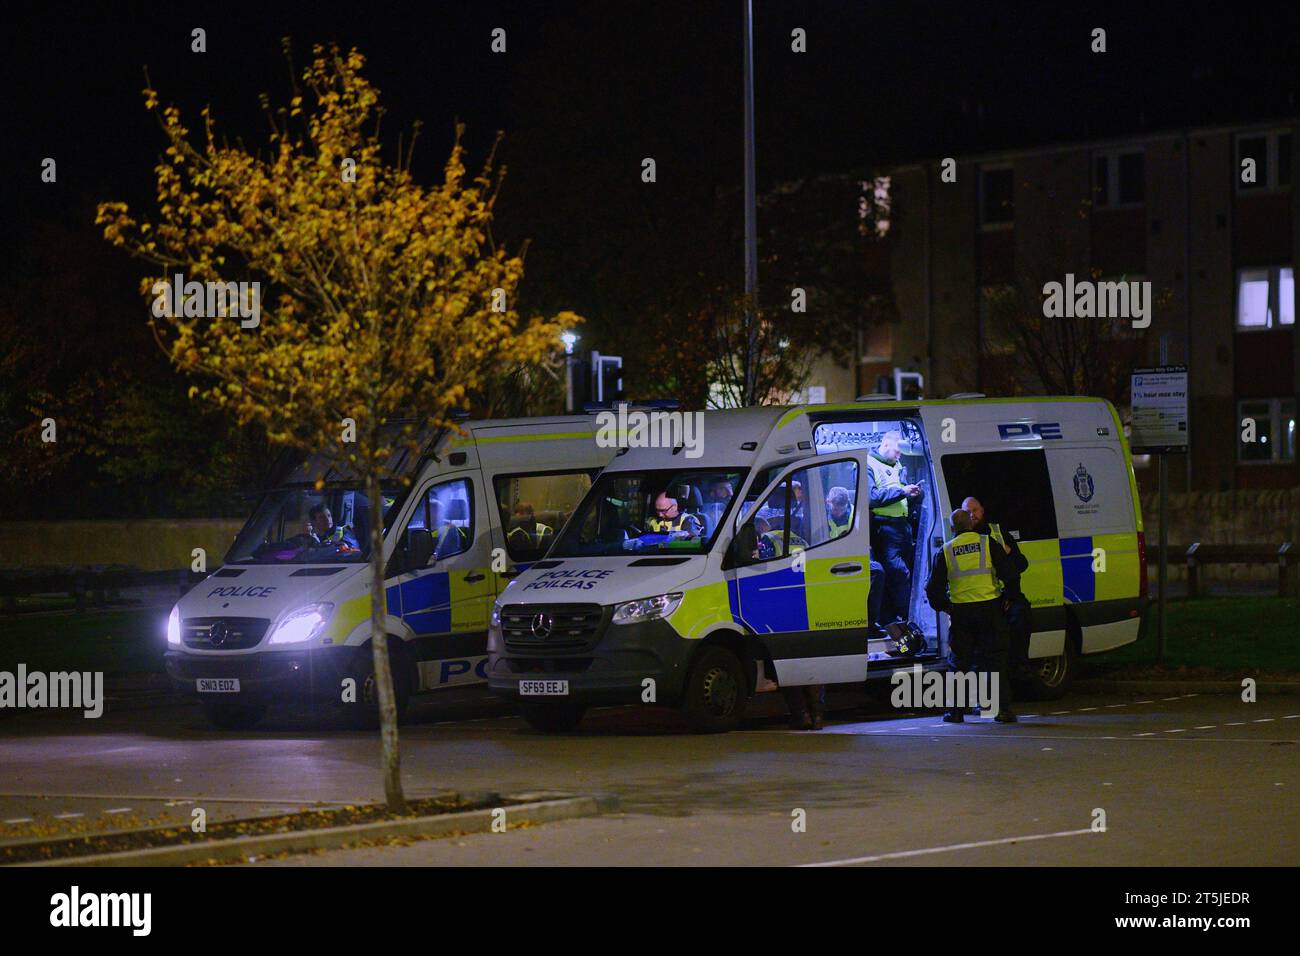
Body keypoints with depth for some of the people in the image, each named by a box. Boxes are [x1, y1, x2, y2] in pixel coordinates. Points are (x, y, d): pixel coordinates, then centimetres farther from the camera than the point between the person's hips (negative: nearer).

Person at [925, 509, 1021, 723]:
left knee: (959, 662, 12)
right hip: (990, 608, -1)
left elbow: (933, 588, 4)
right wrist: (1007, 597, 11)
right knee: (995, 661, 4)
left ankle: (956, 711, 11)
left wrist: (943, 606, 20)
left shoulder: (945, 552, 3)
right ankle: (1003, 710, -2)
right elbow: (1011, 575, -4)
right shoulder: (988, 544, -1)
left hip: (961, 612, 1)